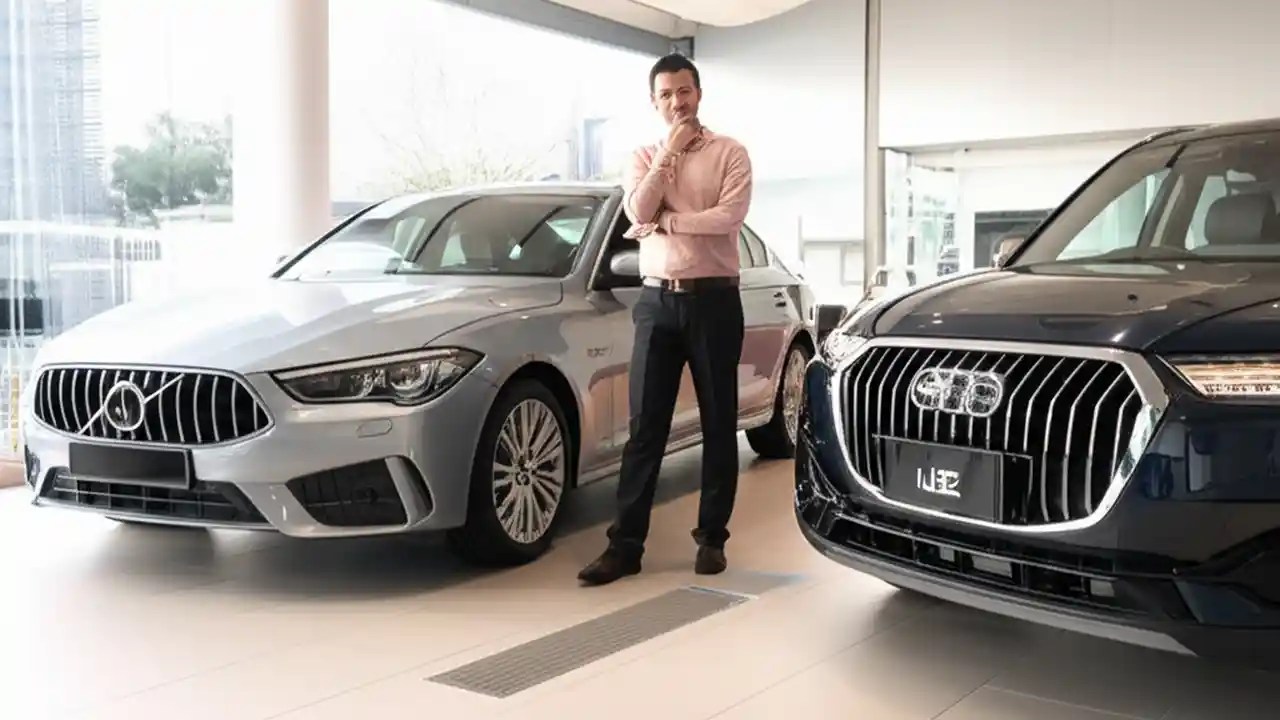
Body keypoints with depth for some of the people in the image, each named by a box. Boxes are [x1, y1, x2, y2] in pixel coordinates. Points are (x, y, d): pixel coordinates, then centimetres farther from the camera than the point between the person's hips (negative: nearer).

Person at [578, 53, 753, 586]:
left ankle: (711, 537, 17)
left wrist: (664, 222, -9)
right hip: (657, 301, 2)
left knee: (718, 423, 6)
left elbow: (729, 217, -15)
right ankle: (625, 544, 4)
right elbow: (638, 213, -7)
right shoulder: (645, 157, 12)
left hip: (714, 299, -2)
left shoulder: (730, 152, 2)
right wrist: (669, 154, -5)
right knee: (645, 426, 1)